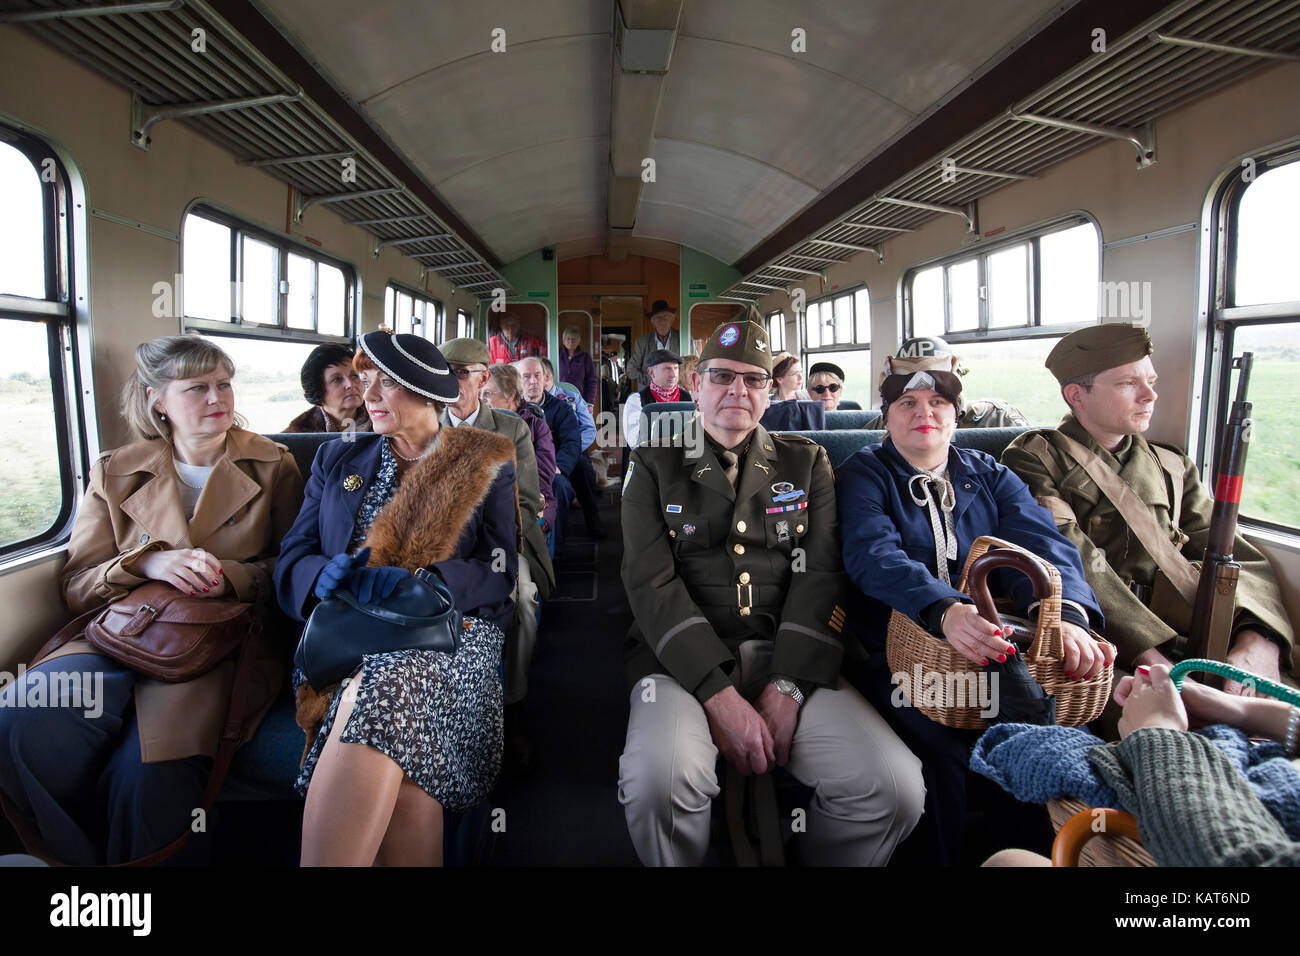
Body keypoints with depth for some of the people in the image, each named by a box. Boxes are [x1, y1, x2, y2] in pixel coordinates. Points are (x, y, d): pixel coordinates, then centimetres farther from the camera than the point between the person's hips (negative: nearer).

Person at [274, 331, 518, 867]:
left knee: (384, 687, -38)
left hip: (453, 634, -2)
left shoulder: (490, 468, 13)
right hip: (347, 641, 2)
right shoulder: (336, 461, 23)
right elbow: (292, 562, 14)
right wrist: (325, 576, -11)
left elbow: (504, 575, 1)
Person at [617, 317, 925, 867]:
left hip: (787, 658, 2)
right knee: (659, 780, -32)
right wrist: (719, 695, -16)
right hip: (683, 659, -1)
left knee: (895, 788, -21)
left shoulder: (806, 464, 15)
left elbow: (820, 575, 3)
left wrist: (785, 691, -12)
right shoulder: (654, 467, 10)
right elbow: (650, 583, -3)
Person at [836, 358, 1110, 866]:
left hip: (1002, 652, 4)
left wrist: (1067, 614, -25)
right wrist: (942, 610, -35)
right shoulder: (863, 475, 5)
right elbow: (874, 555, -15)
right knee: (953, 753, -29)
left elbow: (1041, 541, -3)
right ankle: (946, 861, -5)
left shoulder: (989, 475, 16)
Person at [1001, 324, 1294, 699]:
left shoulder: (1173, 467, 23)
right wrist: (1149, 654, -23)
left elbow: (1235, 556, 10)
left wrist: (1260, 641, -12)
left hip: (1180, 637, 5)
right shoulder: (1033, 457, 4)